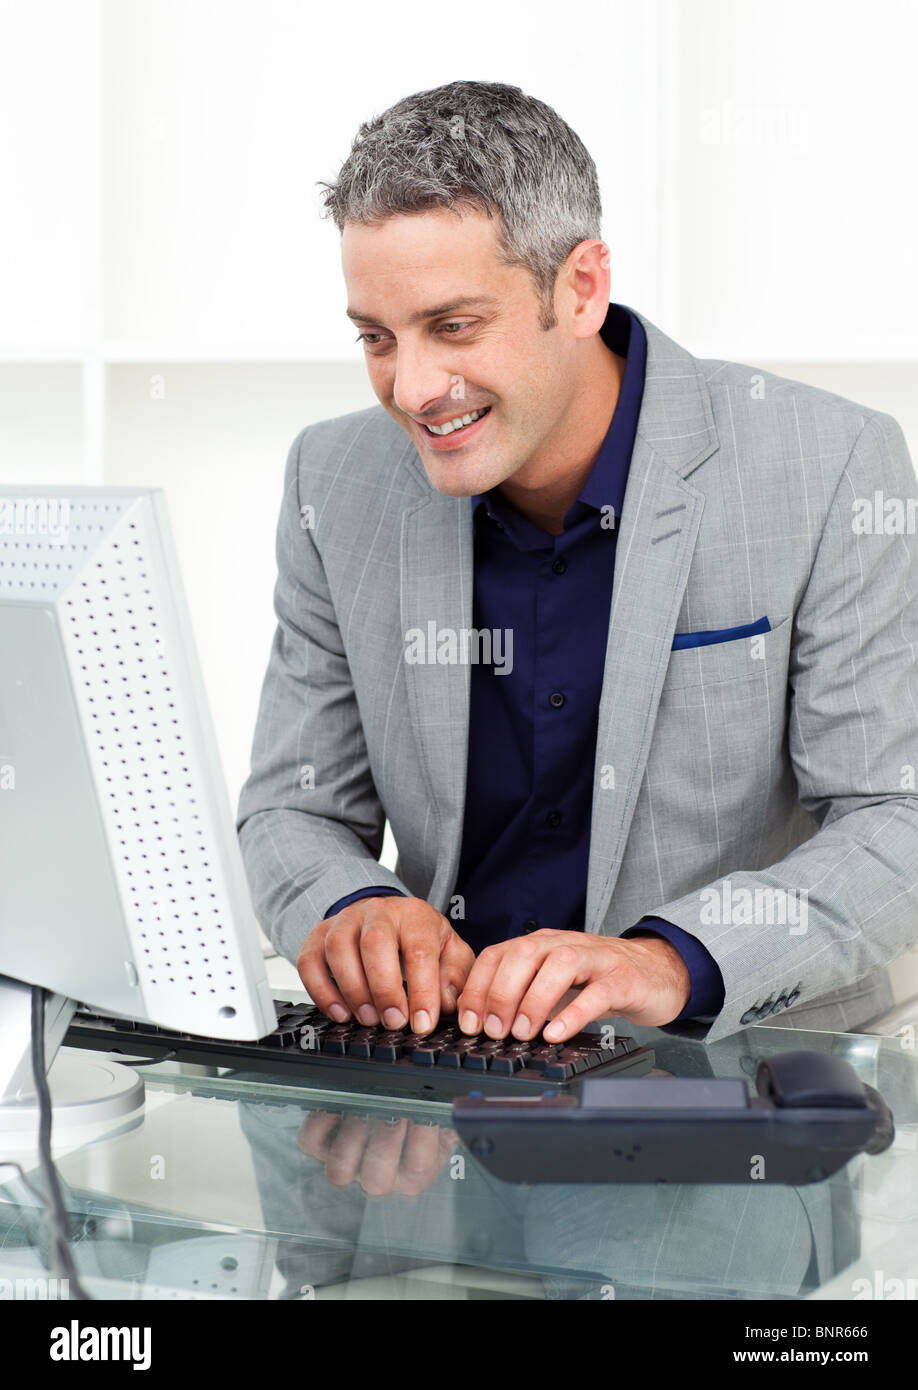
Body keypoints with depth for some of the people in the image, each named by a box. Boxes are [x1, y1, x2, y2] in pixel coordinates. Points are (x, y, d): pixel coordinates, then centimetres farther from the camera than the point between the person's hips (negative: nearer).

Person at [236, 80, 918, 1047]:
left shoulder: (830, 469, -8)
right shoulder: (336, 484, 3)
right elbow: (293, 811, 8)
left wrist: (674, 959, -27)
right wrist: (349, 907, -16)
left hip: (742, 1060, -3)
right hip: (444, 1059, 3)